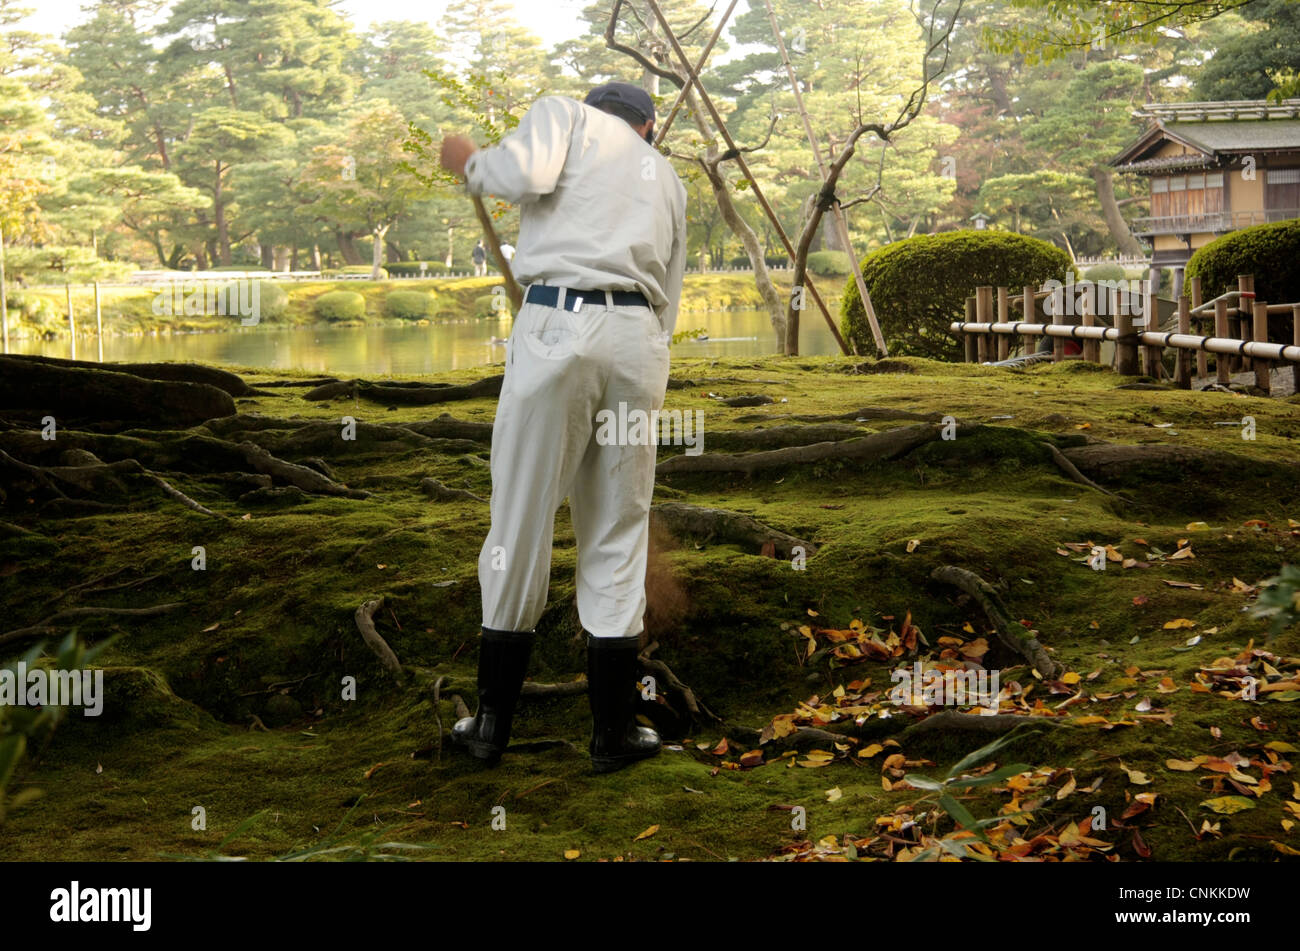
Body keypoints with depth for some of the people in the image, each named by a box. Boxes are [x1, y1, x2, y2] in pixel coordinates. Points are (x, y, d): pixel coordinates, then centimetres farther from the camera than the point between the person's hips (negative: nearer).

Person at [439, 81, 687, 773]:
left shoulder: (562, 112, 14)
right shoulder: (667, 178, 27)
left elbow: (526, 175, -9)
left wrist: (469, 162, 11)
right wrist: (644, 375, 29)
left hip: (559, 322, -3)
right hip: (640, 337, 4)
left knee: (521, 522, 5)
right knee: (617, 534, 11)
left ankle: (492, 723, 16)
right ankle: (613, 730, 14)